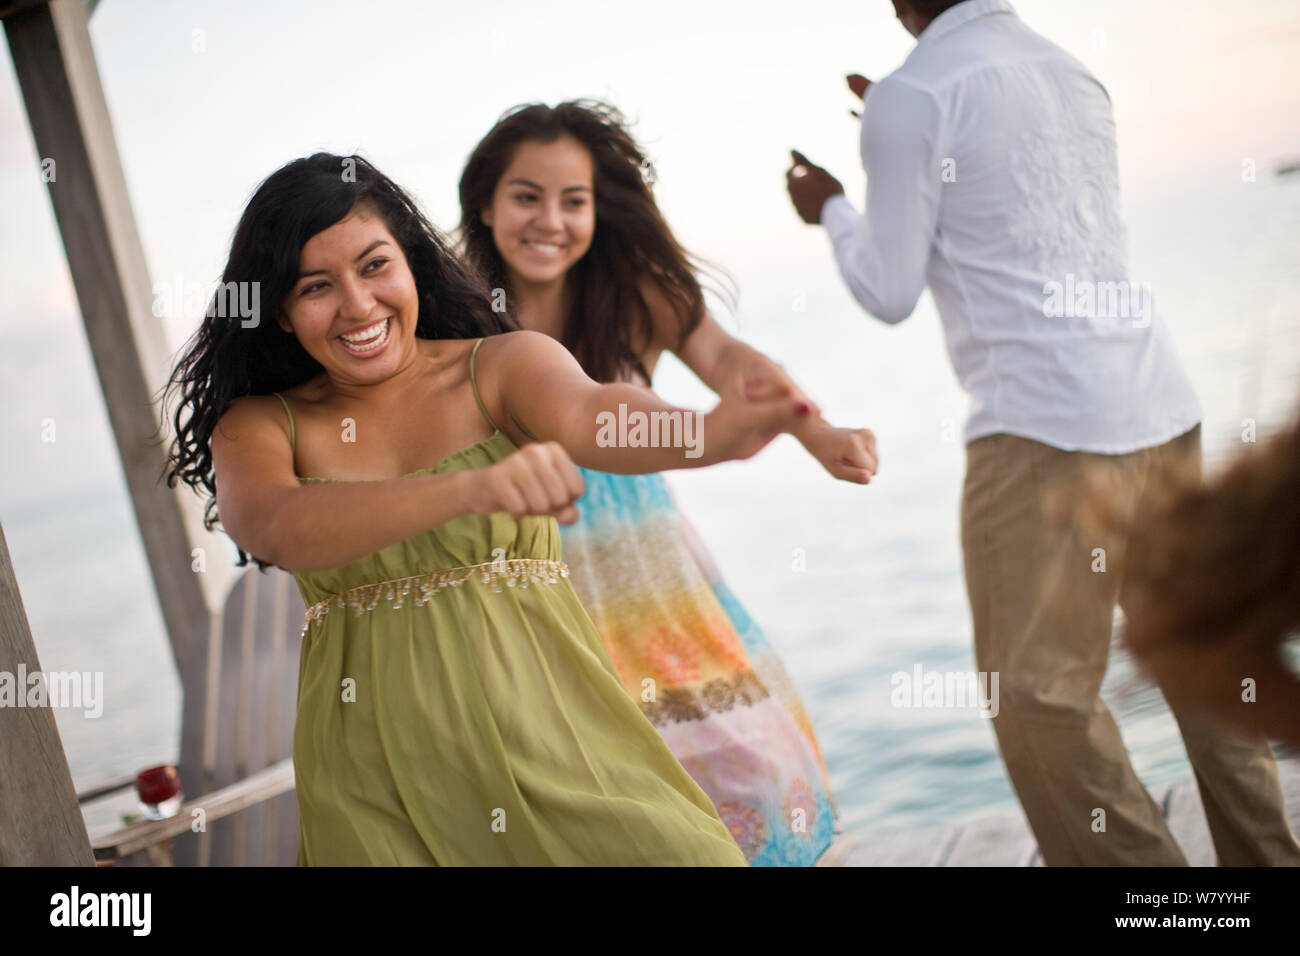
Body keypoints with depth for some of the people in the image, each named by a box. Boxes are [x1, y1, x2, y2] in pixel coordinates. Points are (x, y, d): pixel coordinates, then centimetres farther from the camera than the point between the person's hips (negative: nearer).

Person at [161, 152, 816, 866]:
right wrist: (473, 488, -38)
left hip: (539, 723, 0)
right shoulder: (257, 427, 1)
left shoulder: (504, 366, -1)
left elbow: (588, 417, -22)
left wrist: (712, 432, -46)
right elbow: (275, 530, -21)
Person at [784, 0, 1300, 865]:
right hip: (1161, 403, 8)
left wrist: (831, 210, 16)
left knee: (1039, 693, -1)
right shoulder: (1074, 73, 16)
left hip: (1045, 422, -8)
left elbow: (889, 294, -1)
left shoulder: (911, 97, -5)